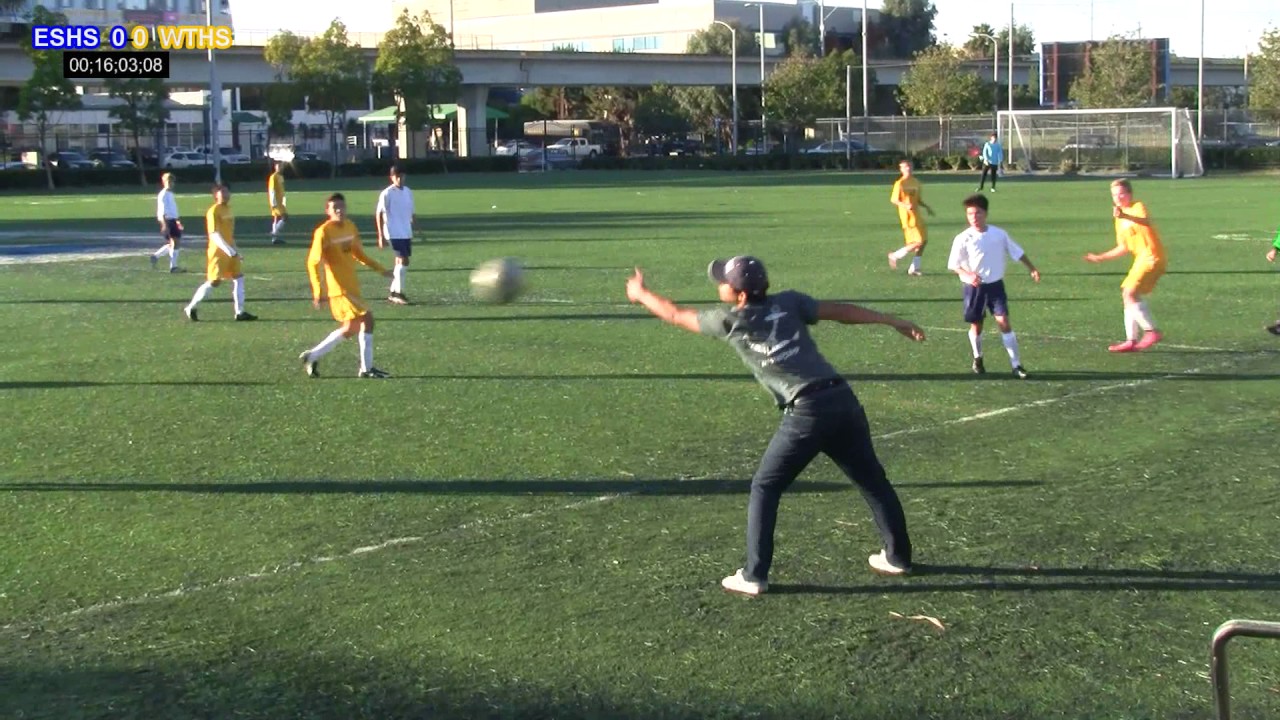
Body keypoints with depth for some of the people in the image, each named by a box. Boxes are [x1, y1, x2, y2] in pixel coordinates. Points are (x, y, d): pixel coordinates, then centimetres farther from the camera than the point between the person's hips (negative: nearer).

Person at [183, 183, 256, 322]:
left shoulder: (227, 208, 12)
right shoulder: (214, 211, -14)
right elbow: (214, 234, -21)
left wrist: (235, 250, 22)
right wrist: (229, 250, -26)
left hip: (230, 251, 8)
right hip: (218, 252, -8)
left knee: (239, 278, 4)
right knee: (214, 282, -7)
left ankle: (240, 312, 8)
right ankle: (190, 308, 4)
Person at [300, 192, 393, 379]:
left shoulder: (350, 227, 8)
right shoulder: (324, 232, -14)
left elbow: (358, 253, 22)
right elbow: (314, 262, -16)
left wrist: (379, 268, 20)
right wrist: (319, 290, -23)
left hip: (351, 285, 9)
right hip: (339, 287, -9)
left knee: (350, 328, 14)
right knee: (367, 319, -11)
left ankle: (312, 357, 24)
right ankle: (367, 368, -3)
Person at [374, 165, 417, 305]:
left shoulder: (408, 192, 9)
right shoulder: (387, 194, -9)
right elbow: (378, 214, -7)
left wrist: (414, 231, 15)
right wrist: (381, 236, -10)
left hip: (407, 233, 7)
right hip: (394, 234, -7)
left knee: (401, 262, 10)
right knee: (403, 261, -14)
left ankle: (393, 293, 19)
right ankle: (399, 293, -8)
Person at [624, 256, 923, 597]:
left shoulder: (731, 321, 3)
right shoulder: (789, 302, 12)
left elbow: (676, 314, 15)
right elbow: (840, 311, 6)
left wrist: (640, 293, 31)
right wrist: (894, 322, 10)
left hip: (806, 414, -5)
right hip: (843, 400, 5)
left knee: (764, 489, 10)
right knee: (872, 479, 21)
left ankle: (754, 576, 8)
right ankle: (898, 556, 32)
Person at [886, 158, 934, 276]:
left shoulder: (916, 182, 11)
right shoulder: (900, 183, -11)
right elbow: (893, 200, -13)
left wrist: (927, 207, 7)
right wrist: (905, 206, -28)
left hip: (917, 215, 8)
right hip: (908, 216, -8)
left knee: (924, 241, 8)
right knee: (918, 242, -13)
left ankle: (914, 268, 15)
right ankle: (895, 256, 3)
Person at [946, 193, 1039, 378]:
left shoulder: (999, 234, -2)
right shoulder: (963, 239, -9)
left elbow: (1018, 252, 9)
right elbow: (953, 265, -7)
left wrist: (1032, 269, 6)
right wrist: (968, 275, -25)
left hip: (996, 285, 1)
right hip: (974, 287, -1)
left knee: (1004, 322, -9)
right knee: (976, 325, 9)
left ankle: (1016, 365, -6)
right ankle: (978, 359, 36)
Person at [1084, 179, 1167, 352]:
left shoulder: (1138, 207, -7)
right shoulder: (1120, 220, 19)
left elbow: (1146, 222, -32)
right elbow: (1124, 247, 26)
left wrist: (1125, 216, -50)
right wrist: (1100, 257, 24)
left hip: (1152, 257, -10)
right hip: (1141, 260, 10)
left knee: (1130, 294, -19)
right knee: (1128, 295, 10)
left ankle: (1151, 331, -17)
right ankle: (1131, 340, 13)